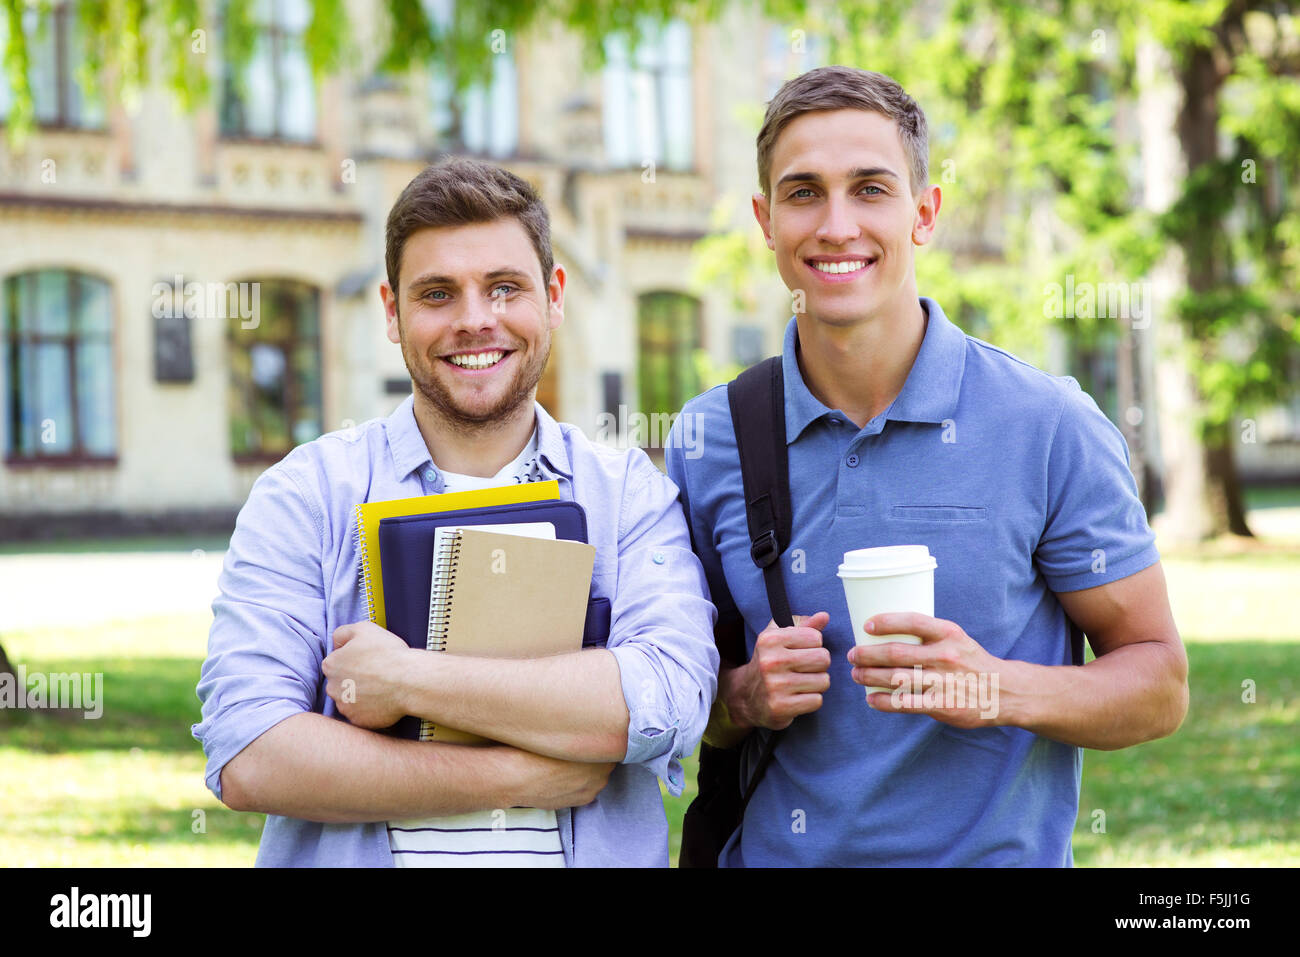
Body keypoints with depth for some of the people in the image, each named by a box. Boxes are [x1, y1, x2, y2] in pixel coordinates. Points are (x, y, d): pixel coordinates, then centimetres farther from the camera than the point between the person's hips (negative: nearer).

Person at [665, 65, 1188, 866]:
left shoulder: (1050, 427, -10)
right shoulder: (708, 440, -2)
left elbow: (1160, 686, -6)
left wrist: (997, 690, -22)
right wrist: (745, 697, -13)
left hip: (992, 853, -2)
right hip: (767, 853, 2)